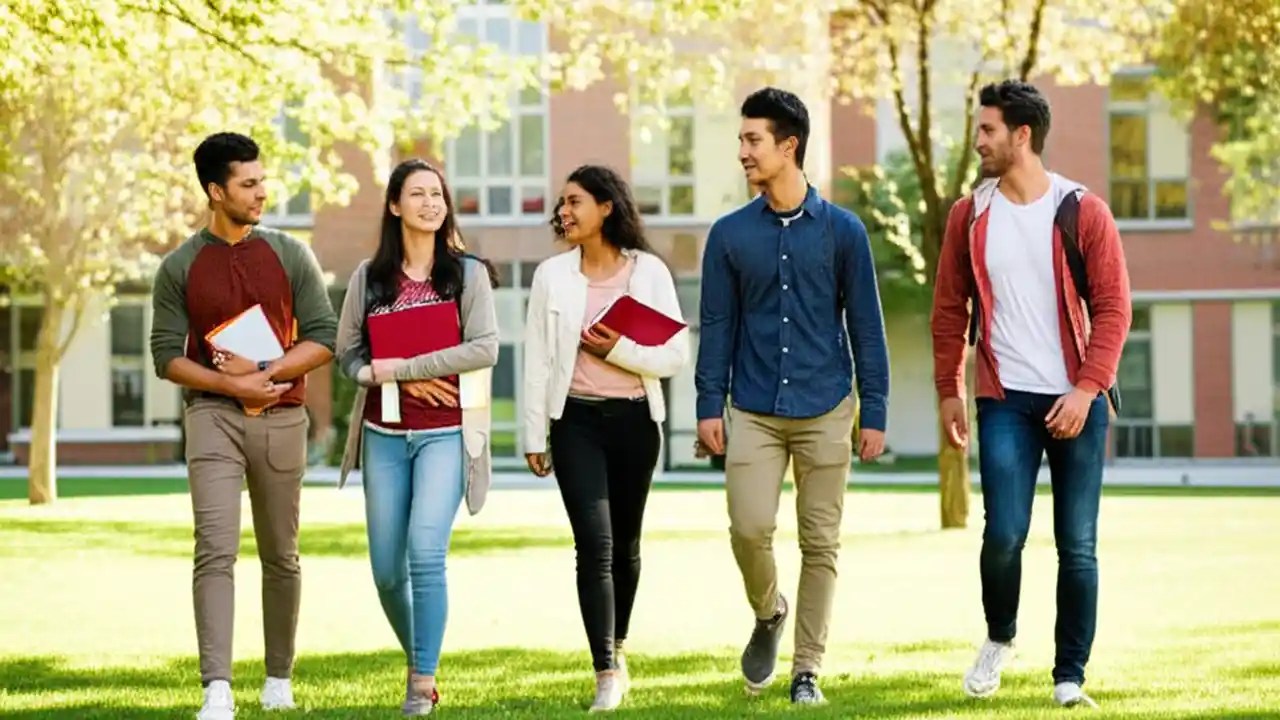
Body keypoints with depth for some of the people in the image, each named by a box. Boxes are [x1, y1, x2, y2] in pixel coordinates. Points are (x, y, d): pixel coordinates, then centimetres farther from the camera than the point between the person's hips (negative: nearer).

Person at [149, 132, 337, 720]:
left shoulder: (290, 256, 4)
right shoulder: (180, 268, 2)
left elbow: (323, 338, 1)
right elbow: (166, 354, 0)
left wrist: (264, 373, -13)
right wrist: (231, 384, -14)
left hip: (282, 416, 2)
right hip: (212, 413, -2)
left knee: (280, 556, 10)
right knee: (216, 550, -15)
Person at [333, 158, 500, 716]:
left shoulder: (468, 273, 1)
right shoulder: (368, 278, 8)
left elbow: (485, 348, -10)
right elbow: (347, 352, 7)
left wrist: (399, 367, -13)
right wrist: (405, 381, -11)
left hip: (445, 433, -3)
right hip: (383, 435, 3)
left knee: (426, 553, -18)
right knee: (387, 569, 6)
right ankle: (416, 658, 29)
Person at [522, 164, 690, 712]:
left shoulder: (649, 272, -1)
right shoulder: (552, 275, 3)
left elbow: (676, 356, -4)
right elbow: (537, 360, 4)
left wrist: (618, 350, -16)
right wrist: (533, 435, 2)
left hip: (634, 420, 1)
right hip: (577, 420, -1)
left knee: (626, 543, 13)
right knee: (595, 543, -11)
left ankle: (616, 648, 34)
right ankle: (607, 674, -13)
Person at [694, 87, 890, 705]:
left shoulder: (842, 230, 1)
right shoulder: (730, 234, 5)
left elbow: (866, 326, 3)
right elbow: (717, 325, 6)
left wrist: (873, 413, -1)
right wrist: (709, 406, -1)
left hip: (825, 413, -1)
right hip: (754, 414, 1)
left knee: (820, 544, 2)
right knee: (749, 527, -12)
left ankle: (806, 671, 12)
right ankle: (767, 615, 19)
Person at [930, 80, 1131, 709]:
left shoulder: (1083, 212, -3)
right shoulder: (970, 215, 4)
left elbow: (1112, 308, -4)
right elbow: (949, 308, 10)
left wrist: (1086, 389, -13)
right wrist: (947, 390, 6)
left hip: (1076, 401, -1)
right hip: (1005, 399, 1)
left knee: (1077, 546, 2)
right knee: (1004, 532, -11)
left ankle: (1070, 677, 11)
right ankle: (999, 637, 17)